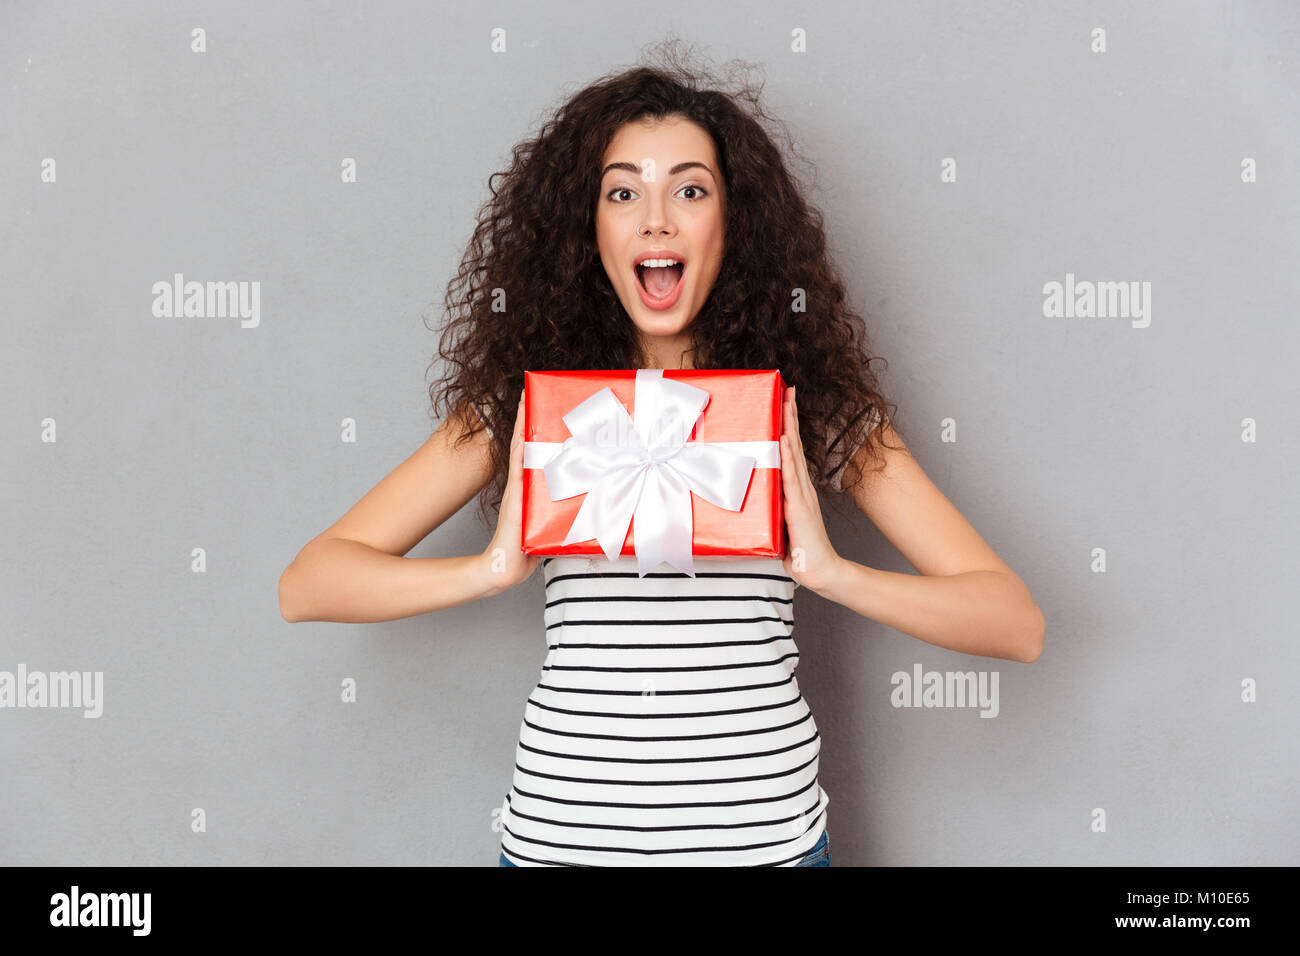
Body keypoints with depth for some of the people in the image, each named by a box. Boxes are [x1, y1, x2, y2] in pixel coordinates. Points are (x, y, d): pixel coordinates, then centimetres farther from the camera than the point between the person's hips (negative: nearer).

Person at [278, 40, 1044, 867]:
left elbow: (1018, 626, -6)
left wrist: (829, 572, -22)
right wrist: (491, 570, -22)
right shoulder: (528, 397, -3)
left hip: (764, 829, 0)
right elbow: (306, 586, -6)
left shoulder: (802, 396, -4)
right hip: (561, 829, 1)